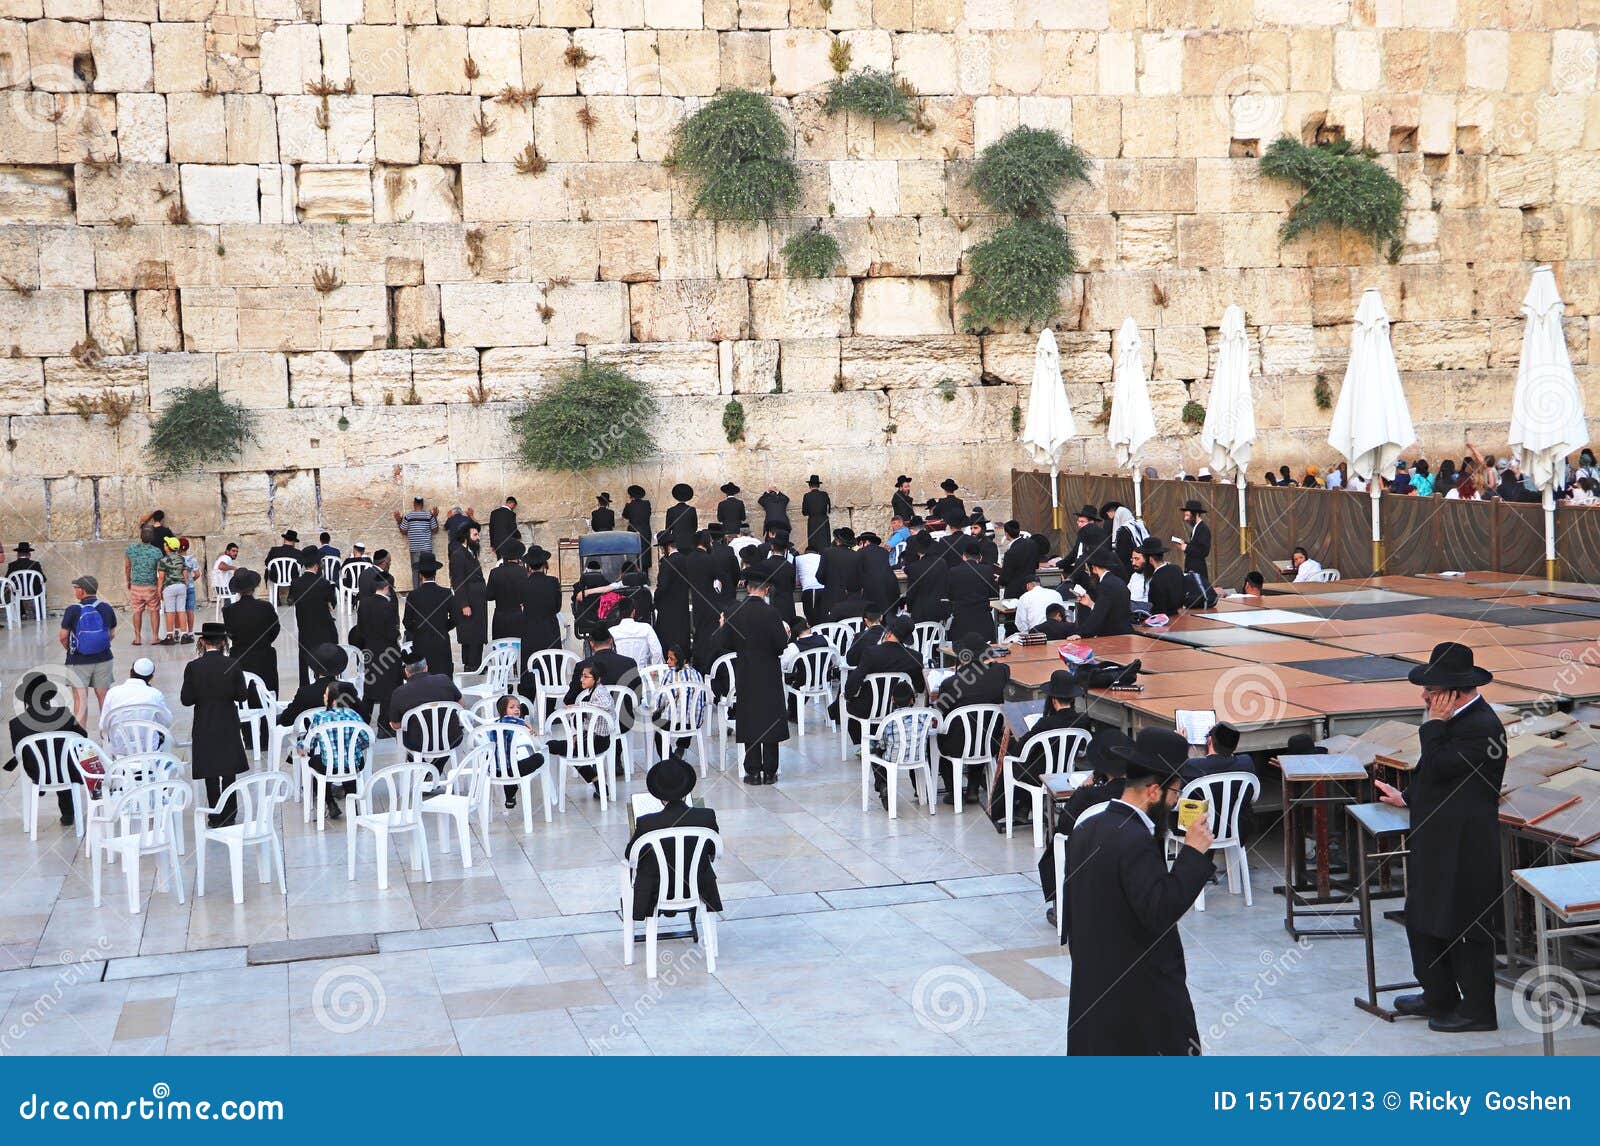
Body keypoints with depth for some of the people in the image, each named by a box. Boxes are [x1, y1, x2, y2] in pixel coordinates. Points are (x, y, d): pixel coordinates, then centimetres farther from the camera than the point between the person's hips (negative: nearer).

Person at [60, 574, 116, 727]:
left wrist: (70, 650, 11)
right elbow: (112, 634, 7)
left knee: (80, 700, -1)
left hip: (78, 661, -4)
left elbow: (63, 637, -8)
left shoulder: (73, 610, -13)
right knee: (104, 697, 14)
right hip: (103, 659, 4)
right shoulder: (107, 609, -2)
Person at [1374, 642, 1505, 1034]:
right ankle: (1438, 997, 30)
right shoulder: (1457, 718, 10)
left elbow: (1438, 767, -25)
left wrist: (1434, 723, -17)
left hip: (1464, 849, -10)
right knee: (1422, 921, 17)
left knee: (1464, 927, 1)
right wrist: (1407, 797, 19)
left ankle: (1477, 1010, 14)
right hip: (1436, 841, 10)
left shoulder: (1482, 726, -20)